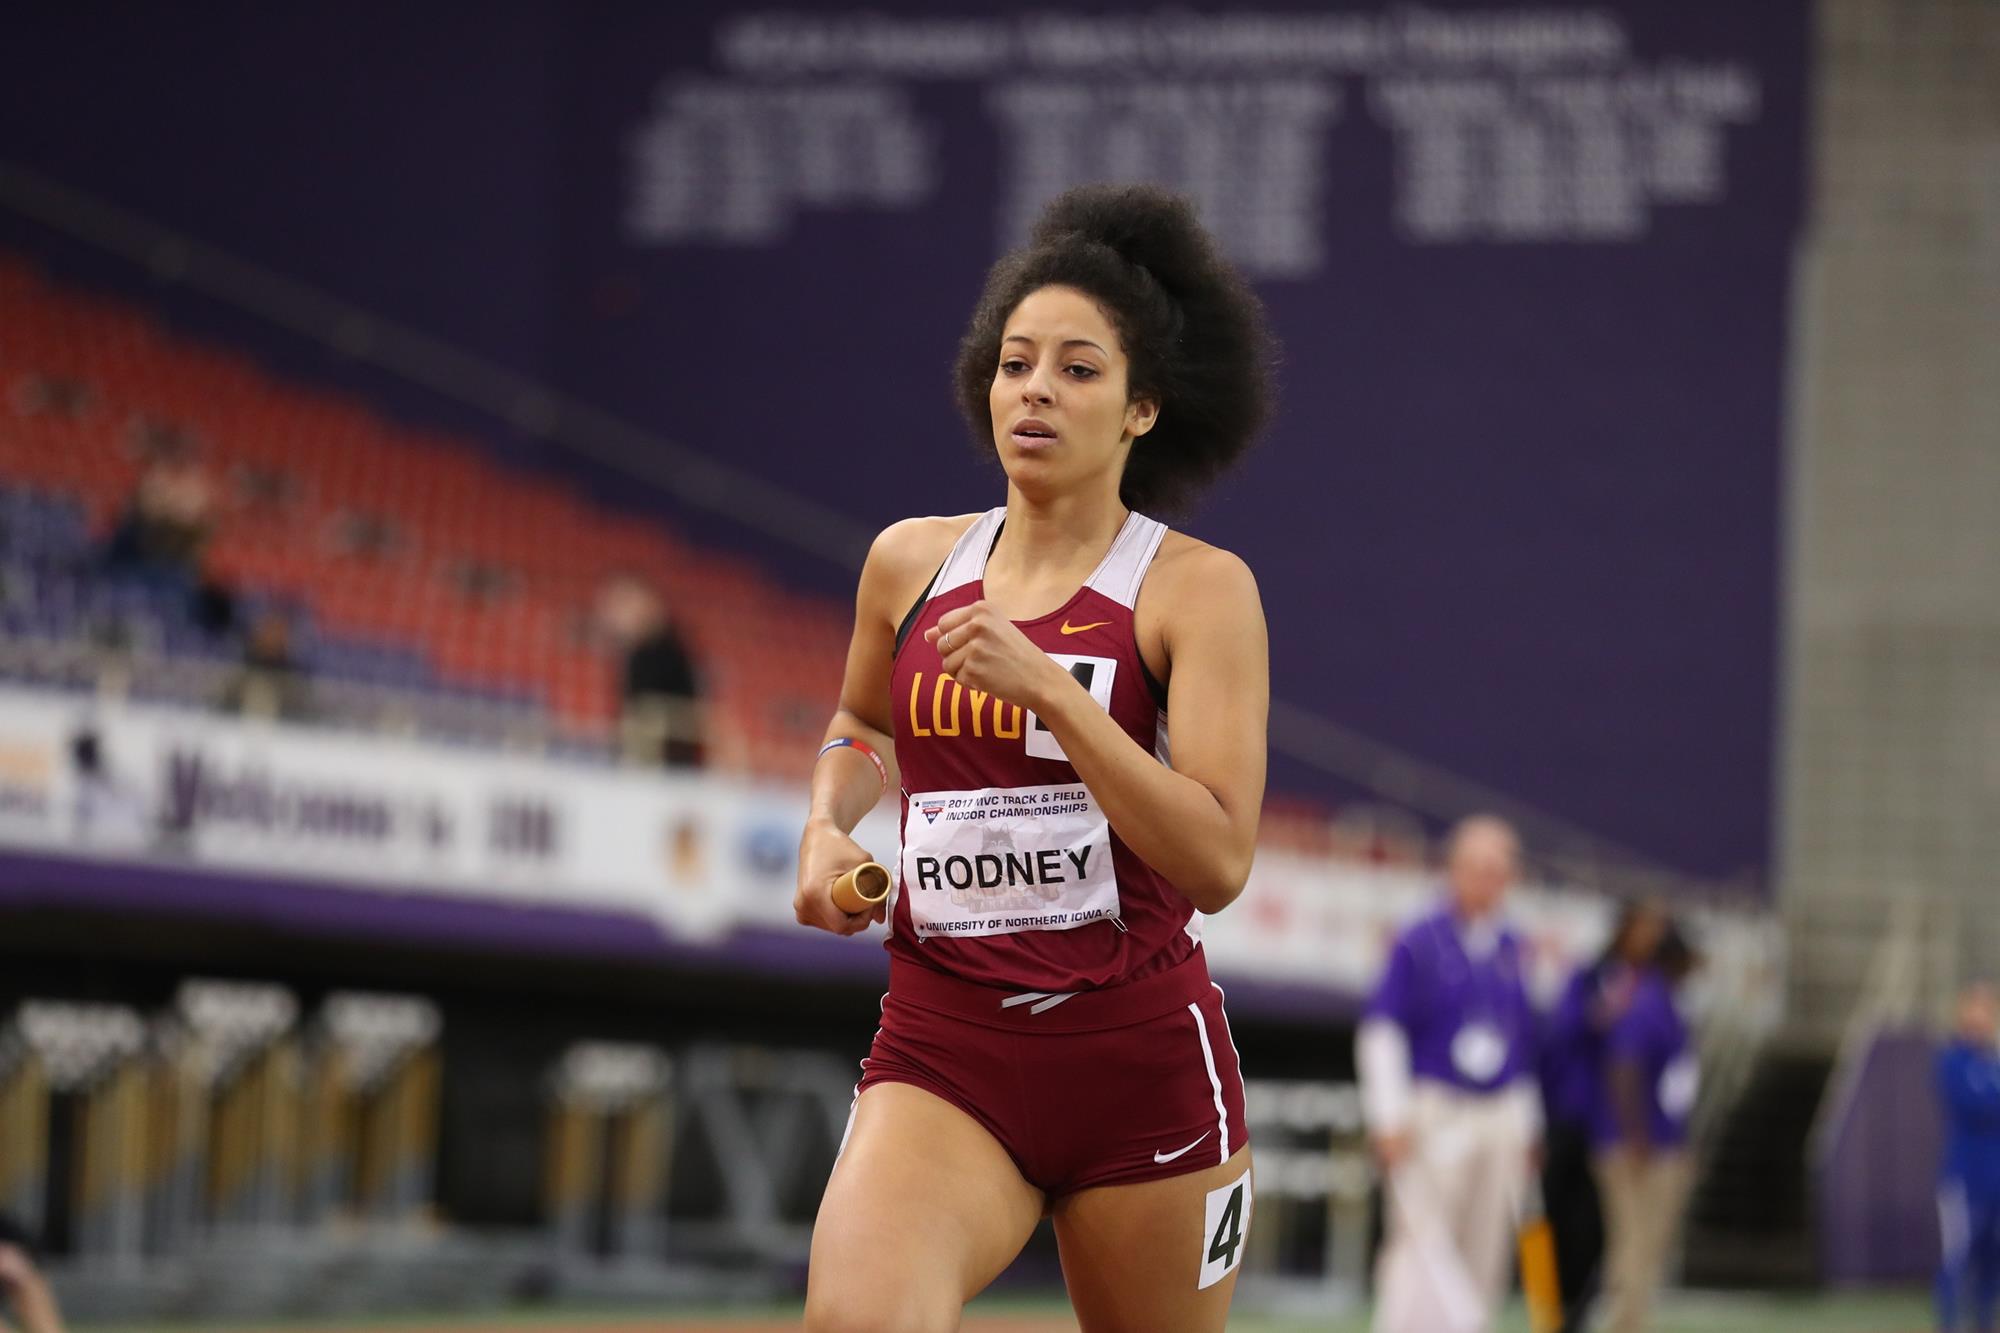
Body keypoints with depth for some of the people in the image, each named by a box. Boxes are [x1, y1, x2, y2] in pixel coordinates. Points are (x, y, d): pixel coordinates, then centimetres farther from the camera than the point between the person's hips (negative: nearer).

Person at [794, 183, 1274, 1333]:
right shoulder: (911, 563, 9)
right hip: (944, 1056, 2)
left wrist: (1048, 689, -21)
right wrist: (829, 827, 10)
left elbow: (1219, 861, -15)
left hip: (1145, 1063, -2)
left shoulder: (1199, 587, -4)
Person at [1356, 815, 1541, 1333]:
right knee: (1422, 1247, -11)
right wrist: (1391, 1117, -13)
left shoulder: (1510, 949, 12)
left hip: (1500, 1119, 6)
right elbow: (1381, 1031, -7)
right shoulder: (1418, 944, -5)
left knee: (1482, 1261, 4)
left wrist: (1525, 1125, 21)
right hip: (1432, 1113, -6)